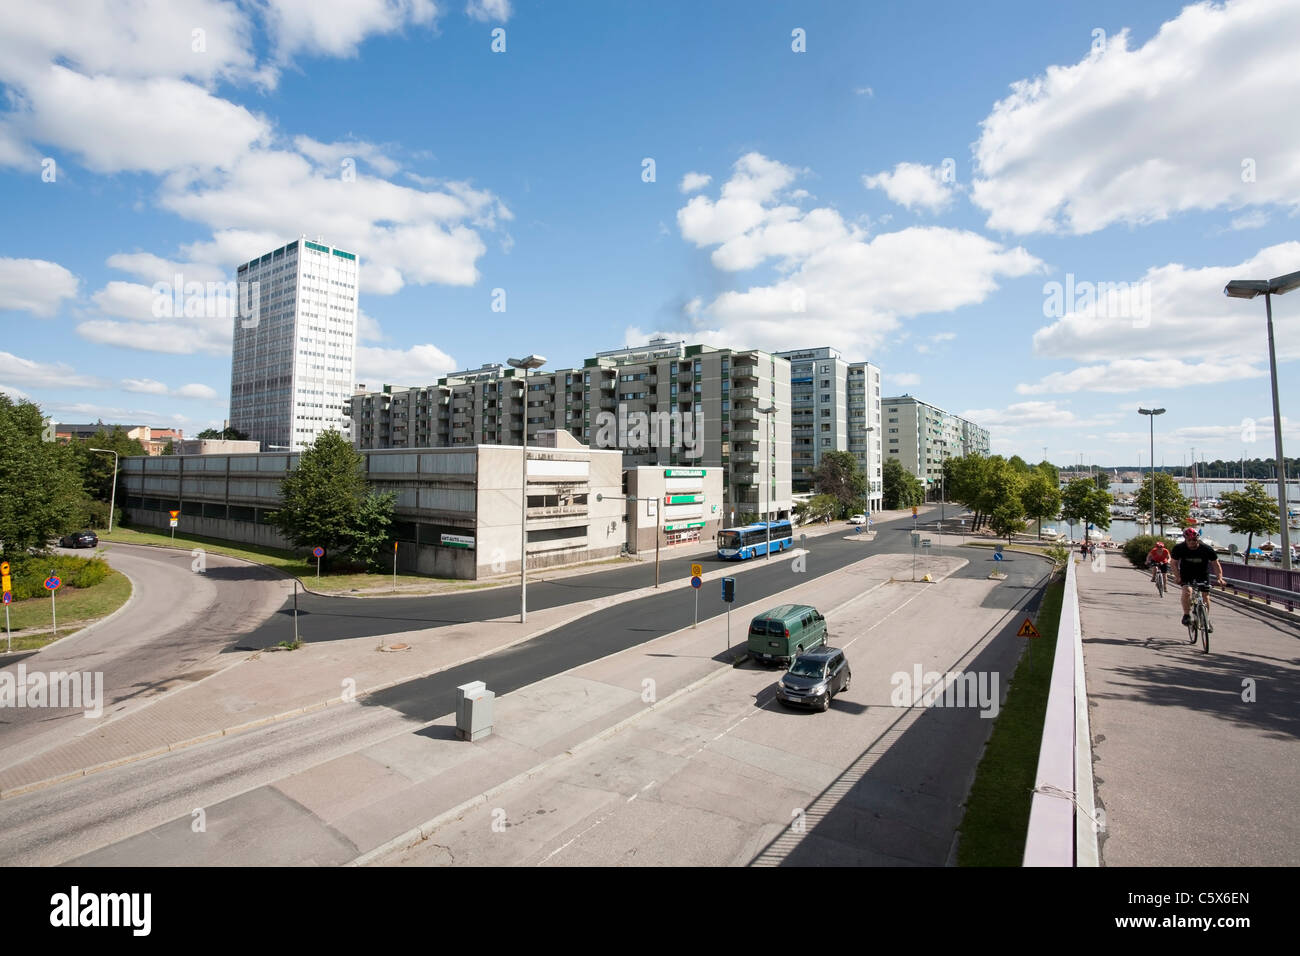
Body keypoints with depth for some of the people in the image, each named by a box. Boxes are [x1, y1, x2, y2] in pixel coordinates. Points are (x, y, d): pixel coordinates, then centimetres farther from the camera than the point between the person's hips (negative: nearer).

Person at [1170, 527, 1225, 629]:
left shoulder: (1206, 549, -19)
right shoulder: (1179, 548, -19)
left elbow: (1216, 564, -11)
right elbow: (1175, 564, -8)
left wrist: (1220, 578, -23)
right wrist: (1177, 577, -20)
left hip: (1203, 574, 1)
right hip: (1186, 574, -1)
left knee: (1205, 596, -5)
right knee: (1187, 591, -25)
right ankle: (1186, 615, -12)